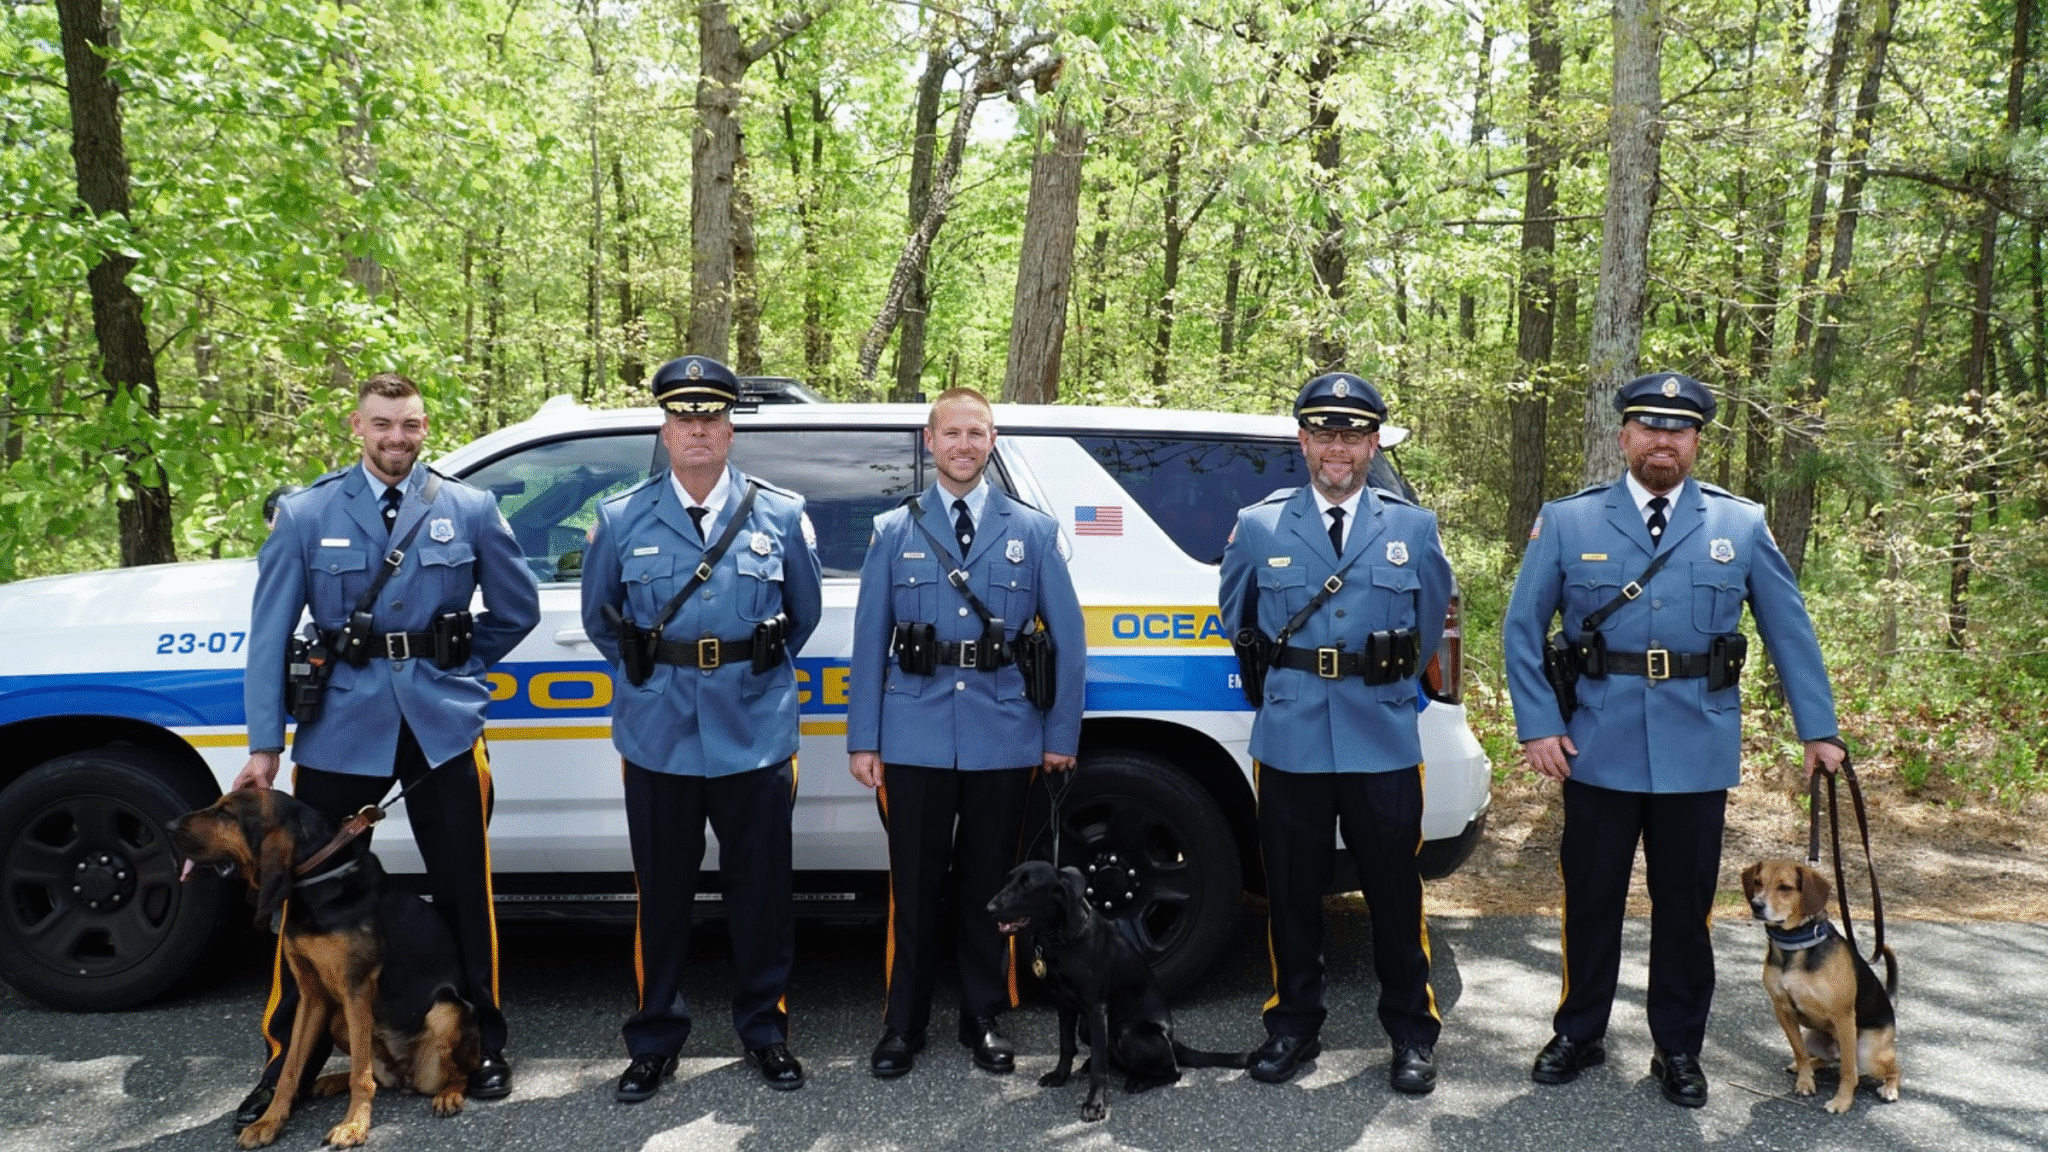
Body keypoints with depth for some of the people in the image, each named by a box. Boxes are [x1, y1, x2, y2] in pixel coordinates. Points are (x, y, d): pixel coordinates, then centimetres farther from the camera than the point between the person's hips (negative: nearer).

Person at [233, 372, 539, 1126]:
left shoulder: (469, 510, 1)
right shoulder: (305, 514, 1)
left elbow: (518, 609, 12)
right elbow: (270, 634, -1)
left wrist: (455, 666, 9)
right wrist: (265, 744, -5)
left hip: (443, 725, 0)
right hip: (341, 725, 0)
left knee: (463, 891, 9)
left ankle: (482, 1045, 26)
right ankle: (289, 1060, 24)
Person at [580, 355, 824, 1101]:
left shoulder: (781, 516, 1)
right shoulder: (621, 520, 2)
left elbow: (804, 613, 13)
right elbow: (599, 620, 14)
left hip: (755, 733, 0)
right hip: (658, 737, 0)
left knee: (761, 890, 9)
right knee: (662, 893, 10)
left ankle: (764, 1030, 26)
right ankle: (655, 1039, 24)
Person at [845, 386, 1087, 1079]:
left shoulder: (1033, 532, 7)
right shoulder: (893, 533, 7)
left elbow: (1068, 640, 6)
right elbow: (870, 641, 4)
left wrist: (1062, 735, 1)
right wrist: (863, 739, -1)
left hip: (1003, 740, 0)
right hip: (915, 741, 0)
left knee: (988, 884, 11)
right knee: (914, 885, 7)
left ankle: (983, 1019, 26)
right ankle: (904, 1026, 21)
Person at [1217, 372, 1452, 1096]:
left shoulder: (1414, 529, 7)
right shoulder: (1259, 527, 4)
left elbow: (1429, 627, 17)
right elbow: (1238, 624, 17)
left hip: (1384, 743, 0)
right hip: (1290, 741, 0)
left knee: (1395, 893, 7)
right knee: (1292, 893, 10)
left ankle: (1412, 1033, 23)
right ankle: (1293, 1027, 25)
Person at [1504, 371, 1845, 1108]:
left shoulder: (1741, 526, 3)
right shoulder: (1568, 521, -1)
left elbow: (1791, 631, 7)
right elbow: (1522, 629, 1)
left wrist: (1818, 729, 5)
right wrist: (1537, 725, -6)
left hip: (1698, 754, 1)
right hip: (1598, 751, -1)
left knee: (1685, 905, 12)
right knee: (1591, 900, 11)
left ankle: (1678, 1049, 29)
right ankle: (1579, 1034, 29)